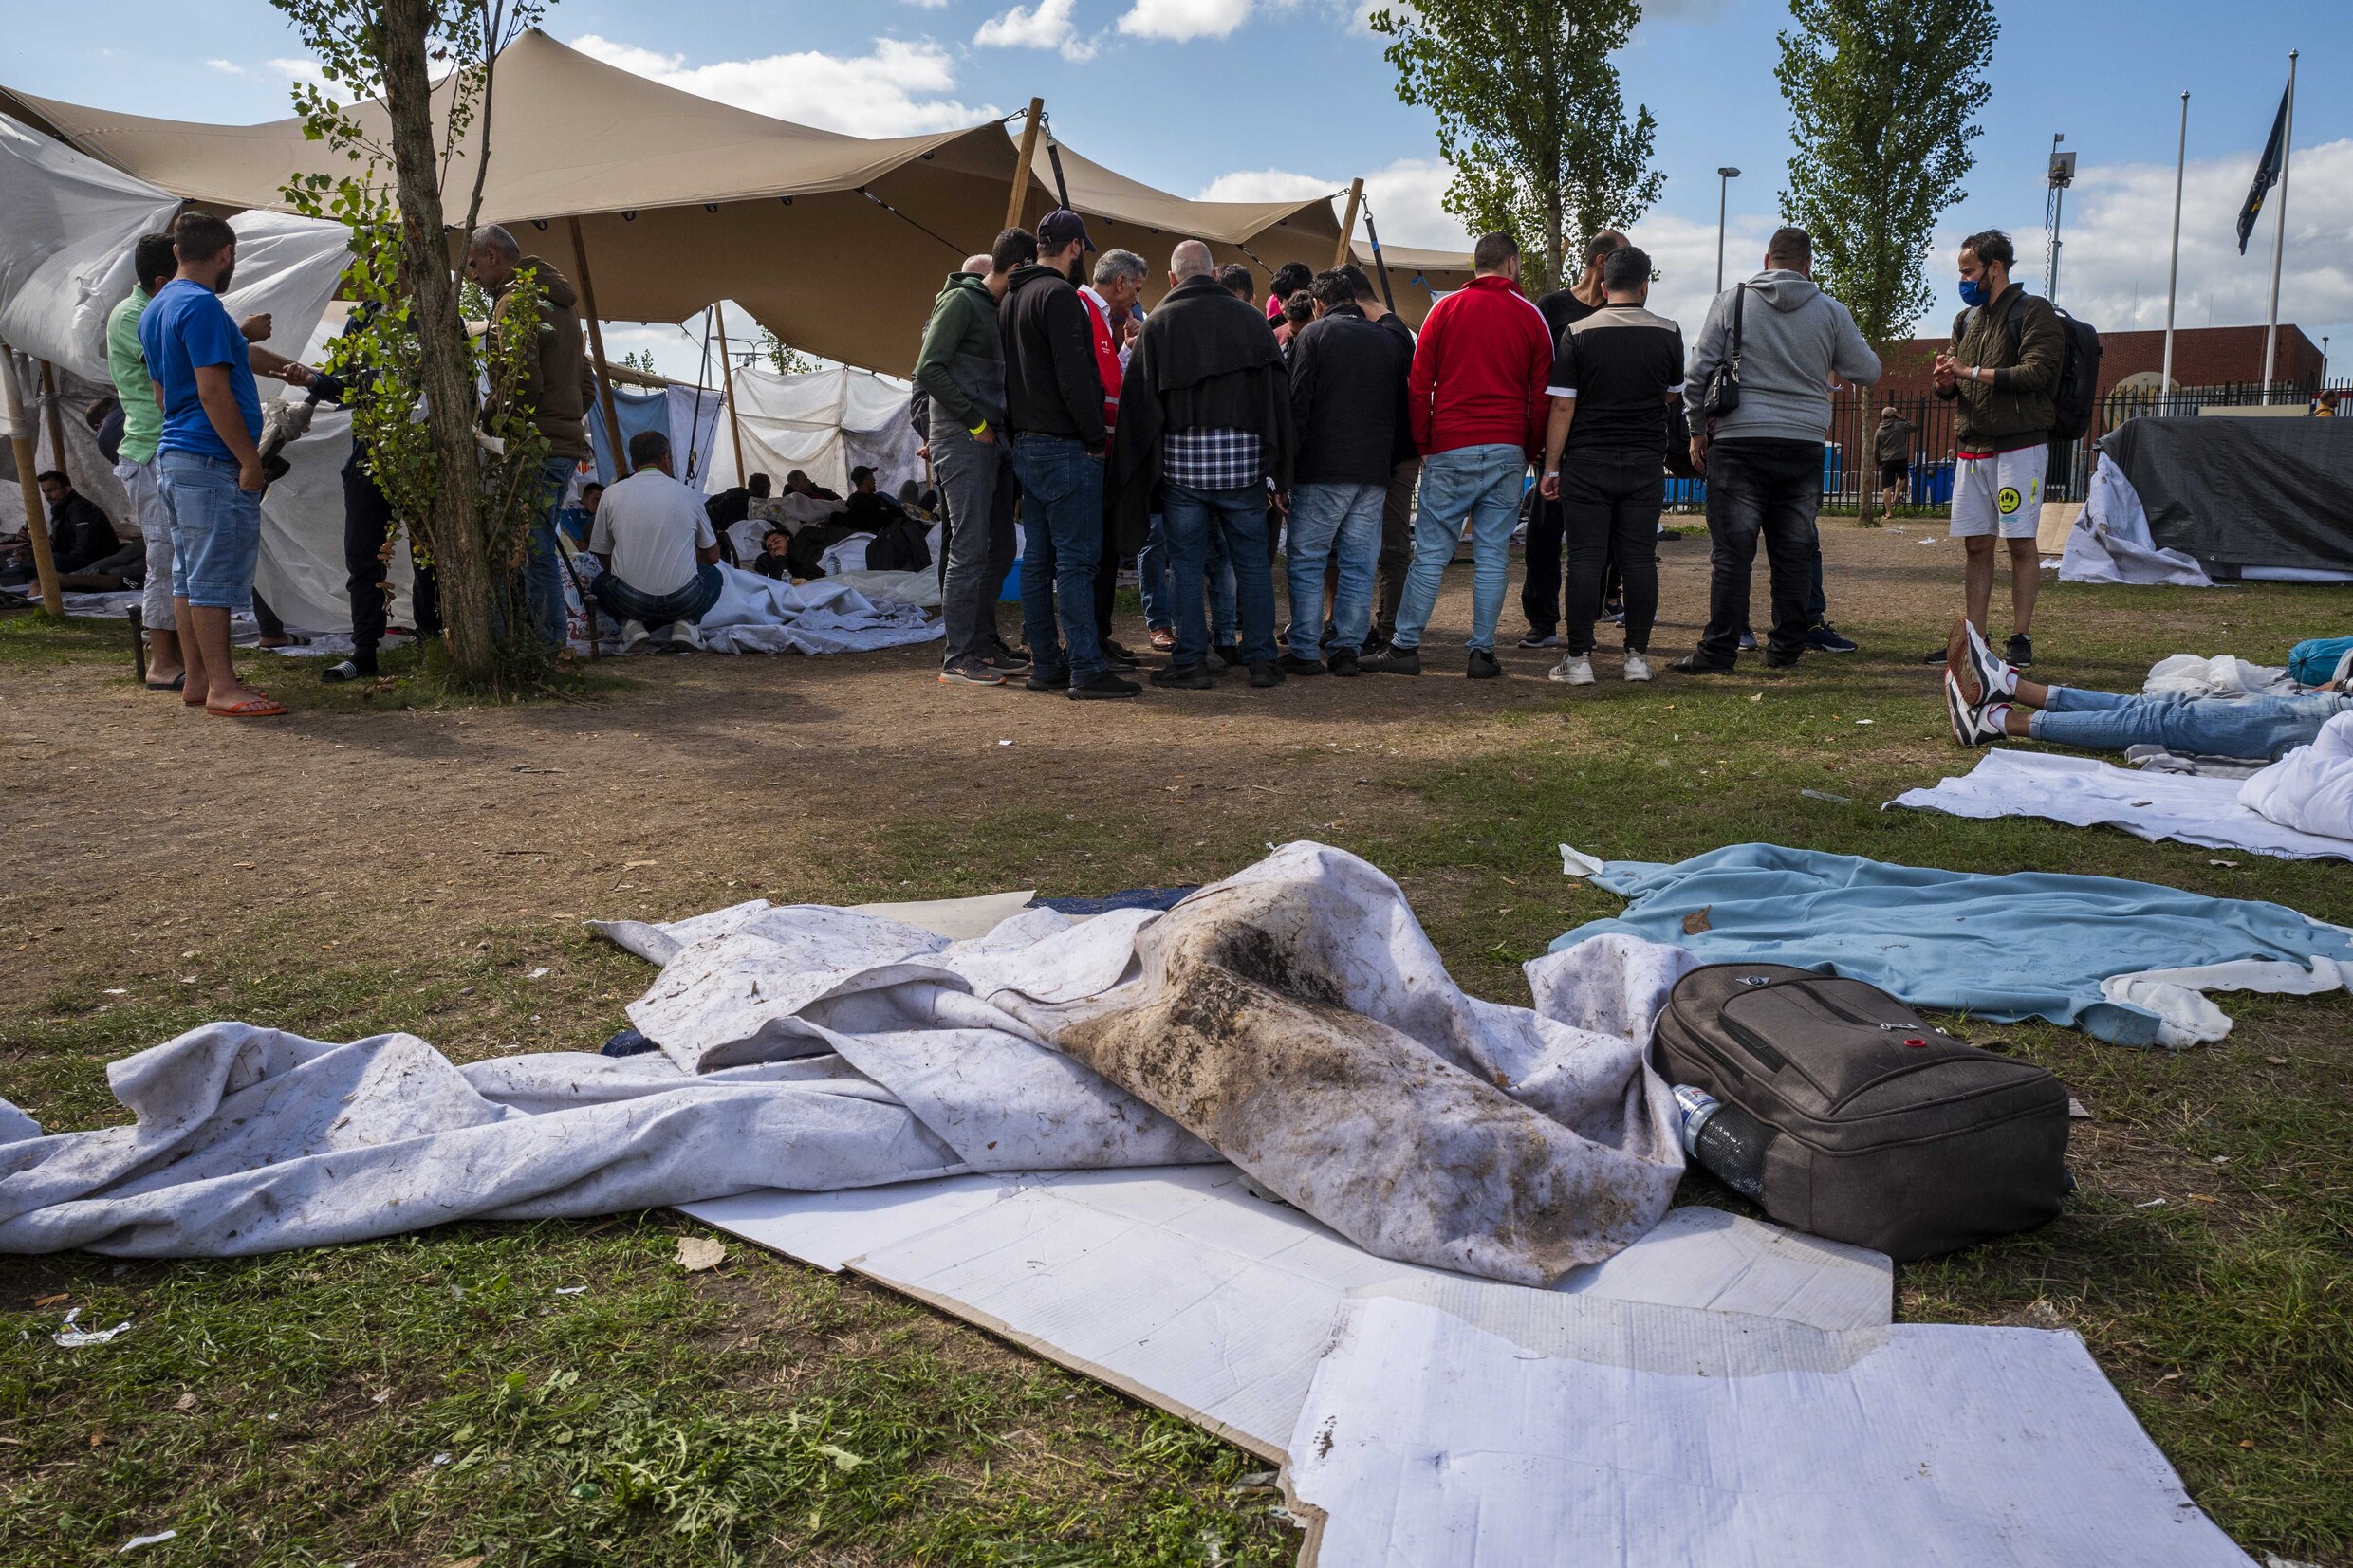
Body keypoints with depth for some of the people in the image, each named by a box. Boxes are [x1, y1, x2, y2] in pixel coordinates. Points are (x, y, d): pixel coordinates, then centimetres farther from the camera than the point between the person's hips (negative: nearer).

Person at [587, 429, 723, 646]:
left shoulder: (612, 494, 4)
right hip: (684, 601, 0)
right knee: (715, 575, 32)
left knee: (599, 581, 34)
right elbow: (712, 556, 16)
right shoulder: (687, 494, 5)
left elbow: (604, 558, 12)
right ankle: (684, 623, 4)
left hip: (628, 603, 0)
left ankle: (633, 624, 5)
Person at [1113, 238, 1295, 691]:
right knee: (1252, 561, 8)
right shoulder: (1250, 318, 8)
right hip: (1243, 461, 1)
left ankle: (1191, 661, 5)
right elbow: (1278, 392, 6)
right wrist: (1275, 464, 8)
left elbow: (1139, 401, 0)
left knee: (1186, 564, 5)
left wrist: (1134, 473, 4)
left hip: (1181, 461, -1)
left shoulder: (1159, 323, 3)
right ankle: (1261, 660, 9)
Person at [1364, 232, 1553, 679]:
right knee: (1492, 554, 3)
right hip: (1507, 450, 1)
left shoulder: (1445, 310, 4)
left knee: (1431, 551, 2)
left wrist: (1424, 445, 10)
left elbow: (1418, 386, 2)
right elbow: (1542, 393, 6)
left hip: (1451, 449, -1)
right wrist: (1529, 451, 14)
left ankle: (1405, 646, 2)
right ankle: (1483, 653, 5)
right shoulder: (1530, 315, 6)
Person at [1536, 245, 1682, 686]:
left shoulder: (1577, 332, -4)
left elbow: (1562, 405, -7)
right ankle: (1638, 657, 8)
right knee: (1639, 558, 5)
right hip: (1645, 464, 2)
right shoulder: (1668, 333, 3)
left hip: (1587, 463, -1)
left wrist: (1551, 468, -2)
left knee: (1586, 558, 0)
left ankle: (1579, 658, 1)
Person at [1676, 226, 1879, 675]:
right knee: (1795, 551, 8)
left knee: (1732, 551, -2)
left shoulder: (1730, 301, 1)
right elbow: (1868, 371, 12)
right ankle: (1787, 647, 12)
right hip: (1804, 445, 2)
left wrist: (1698, 430, 10)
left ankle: (1719, 650, -3)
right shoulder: (1830, 311, 5)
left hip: (1739, 442, -2)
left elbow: (1698, 372, 0)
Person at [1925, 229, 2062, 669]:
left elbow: (2037, 372, -16)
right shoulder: (1967, 319, 18)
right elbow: (1950, 389, 18)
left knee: (2021, 543, -4)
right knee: (1976, 545, 6)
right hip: (1971, 446, 7)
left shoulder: (2033, 311, -3)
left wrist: (1972, 373, -13)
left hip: (2019, 443, -6)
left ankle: (2021, 638, -1)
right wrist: (1945, 380, -6)